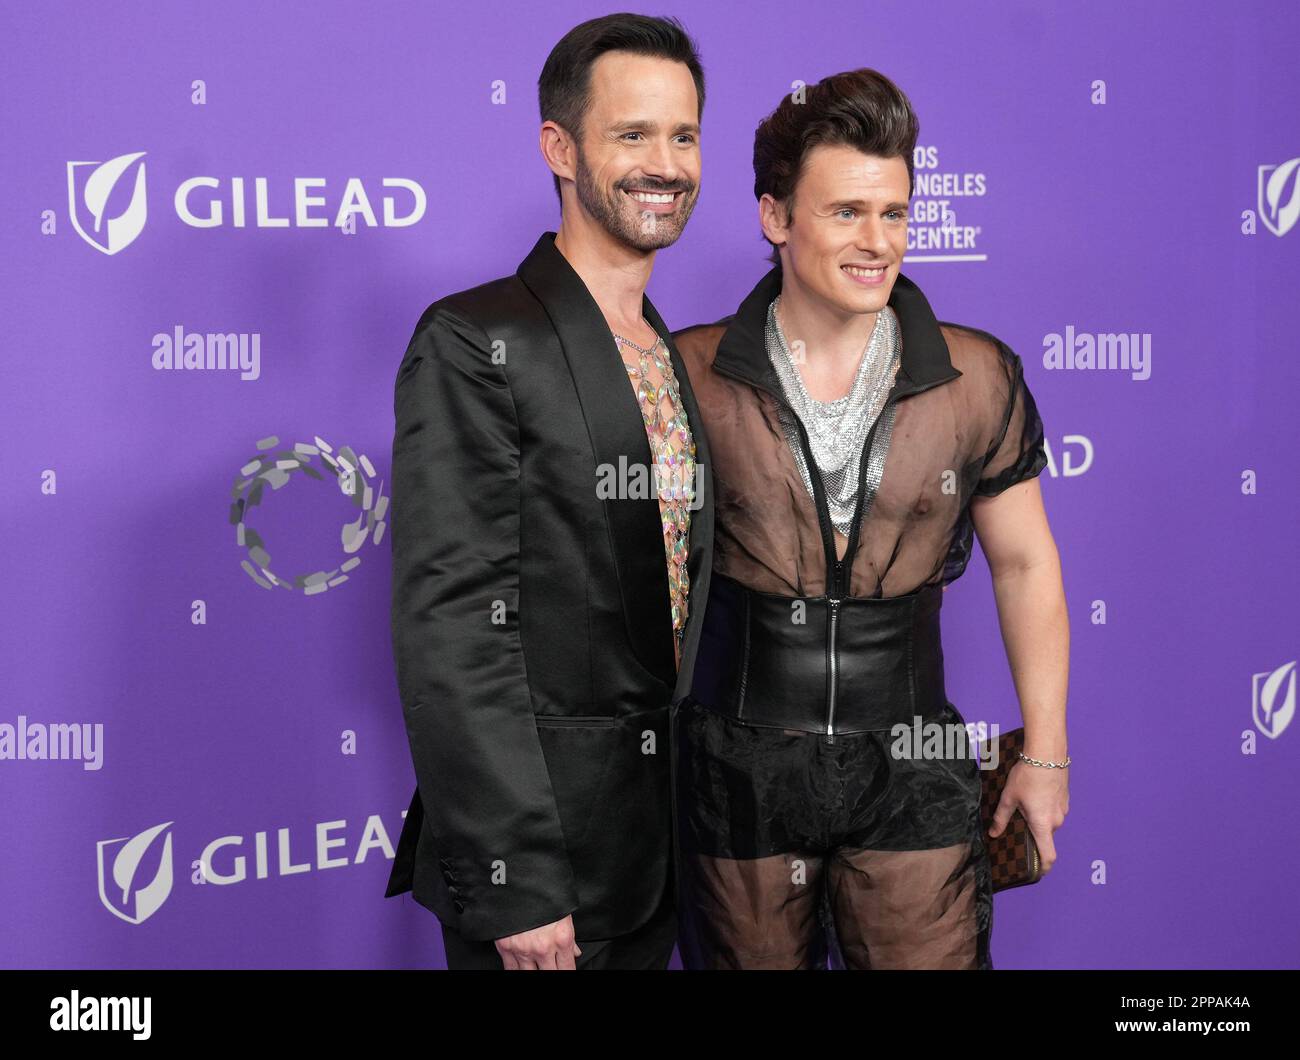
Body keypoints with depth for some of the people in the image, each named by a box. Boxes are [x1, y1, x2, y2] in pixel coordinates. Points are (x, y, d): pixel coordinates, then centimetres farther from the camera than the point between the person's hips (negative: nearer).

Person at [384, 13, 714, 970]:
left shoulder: (679, 361, 11)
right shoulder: (474, 344, -13)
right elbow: (452, 627, -18)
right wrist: (513, 884, -21)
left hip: (657, 846, 7)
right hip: (535, 855, -7)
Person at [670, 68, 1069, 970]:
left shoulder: (977, 377, -4)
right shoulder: (690, 375, -7)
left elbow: (1025, 563, 5)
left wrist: (1045, 753, 6)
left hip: (909, 771, 1)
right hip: (739, 768, 0)